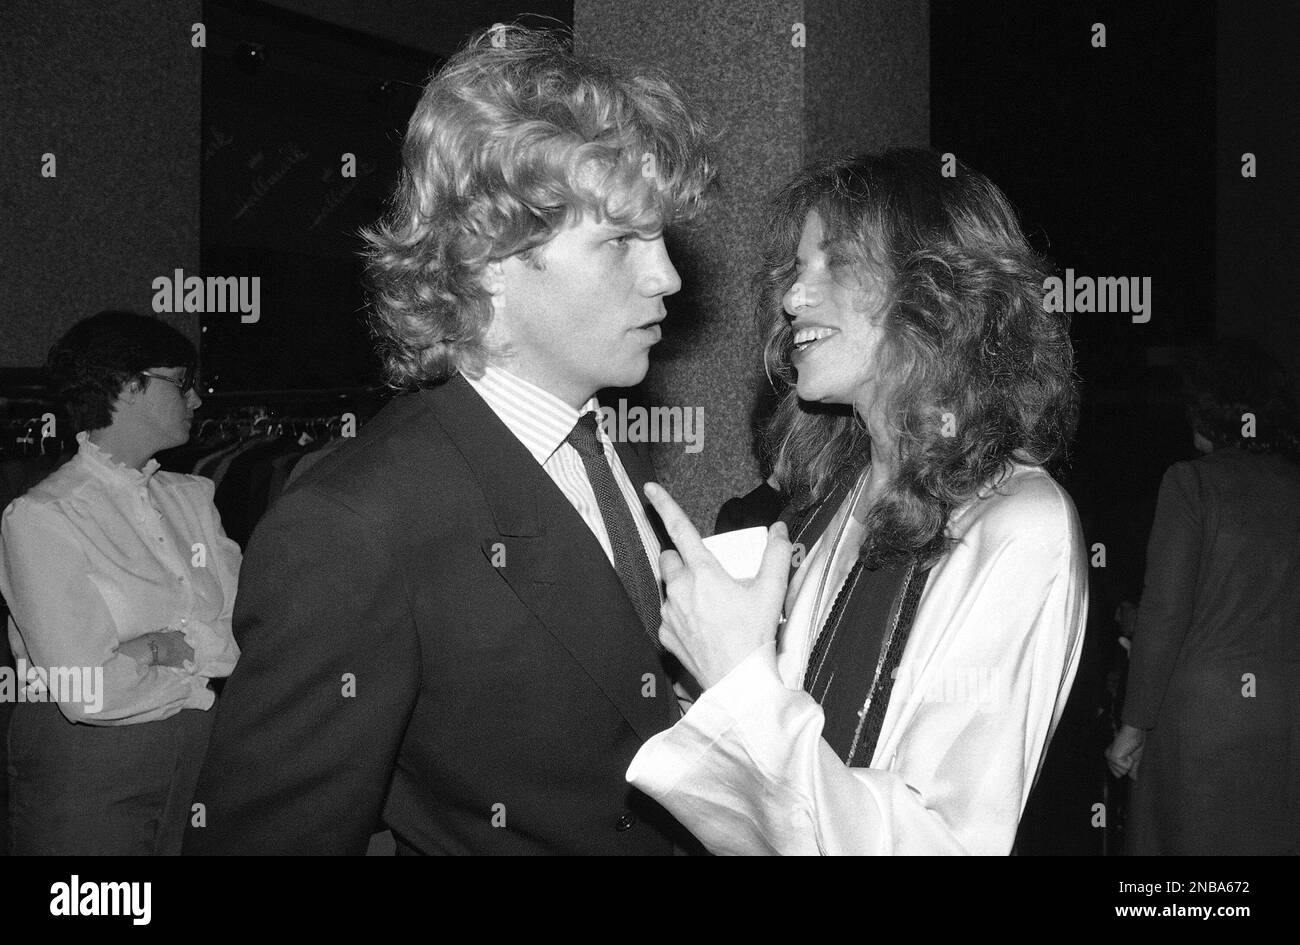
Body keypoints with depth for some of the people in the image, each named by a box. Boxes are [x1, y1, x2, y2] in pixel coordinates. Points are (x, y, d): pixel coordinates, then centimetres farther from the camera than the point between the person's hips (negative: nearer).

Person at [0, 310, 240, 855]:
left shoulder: (192, 498, 9)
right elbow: (90, 694, -21)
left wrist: (170, 646, -17)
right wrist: (205, 664, -7)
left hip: (197, 749, 6)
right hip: (83, 763, -5)